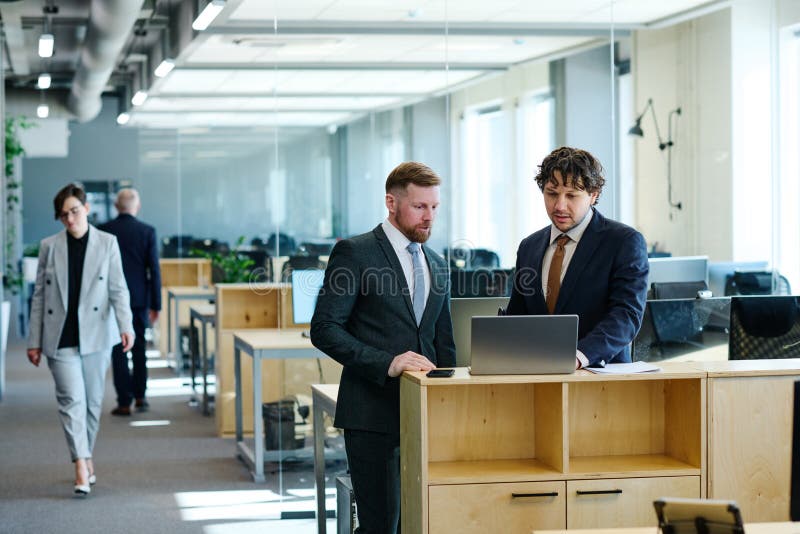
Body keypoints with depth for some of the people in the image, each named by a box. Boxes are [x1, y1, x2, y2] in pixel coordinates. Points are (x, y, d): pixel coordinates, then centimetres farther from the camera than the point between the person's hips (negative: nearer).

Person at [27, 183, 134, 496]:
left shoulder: (107, 243, 3)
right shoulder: (49, 247, 5)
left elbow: (118, 290, 0)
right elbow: (39, 295, 7)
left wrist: (126, 326, -15)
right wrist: (34, 340, 5)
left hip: (95, 336, 1)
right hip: (60, 338, -1)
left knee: (93, 401, 8)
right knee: (71, 399, -12)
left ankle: (85, 457, 26)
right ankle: (82, 467, -15)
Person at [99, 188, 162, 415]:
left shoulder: (103, 231, -5)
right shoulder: (148, 231, -5)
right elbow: (154, 270, -5)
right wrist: (156, 304, 1)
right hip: (140, 299, 1)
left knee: (118, 350, 3)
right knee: (139, 346, 17)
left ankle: (124, 402, 1)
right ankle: (140, 395, 17)